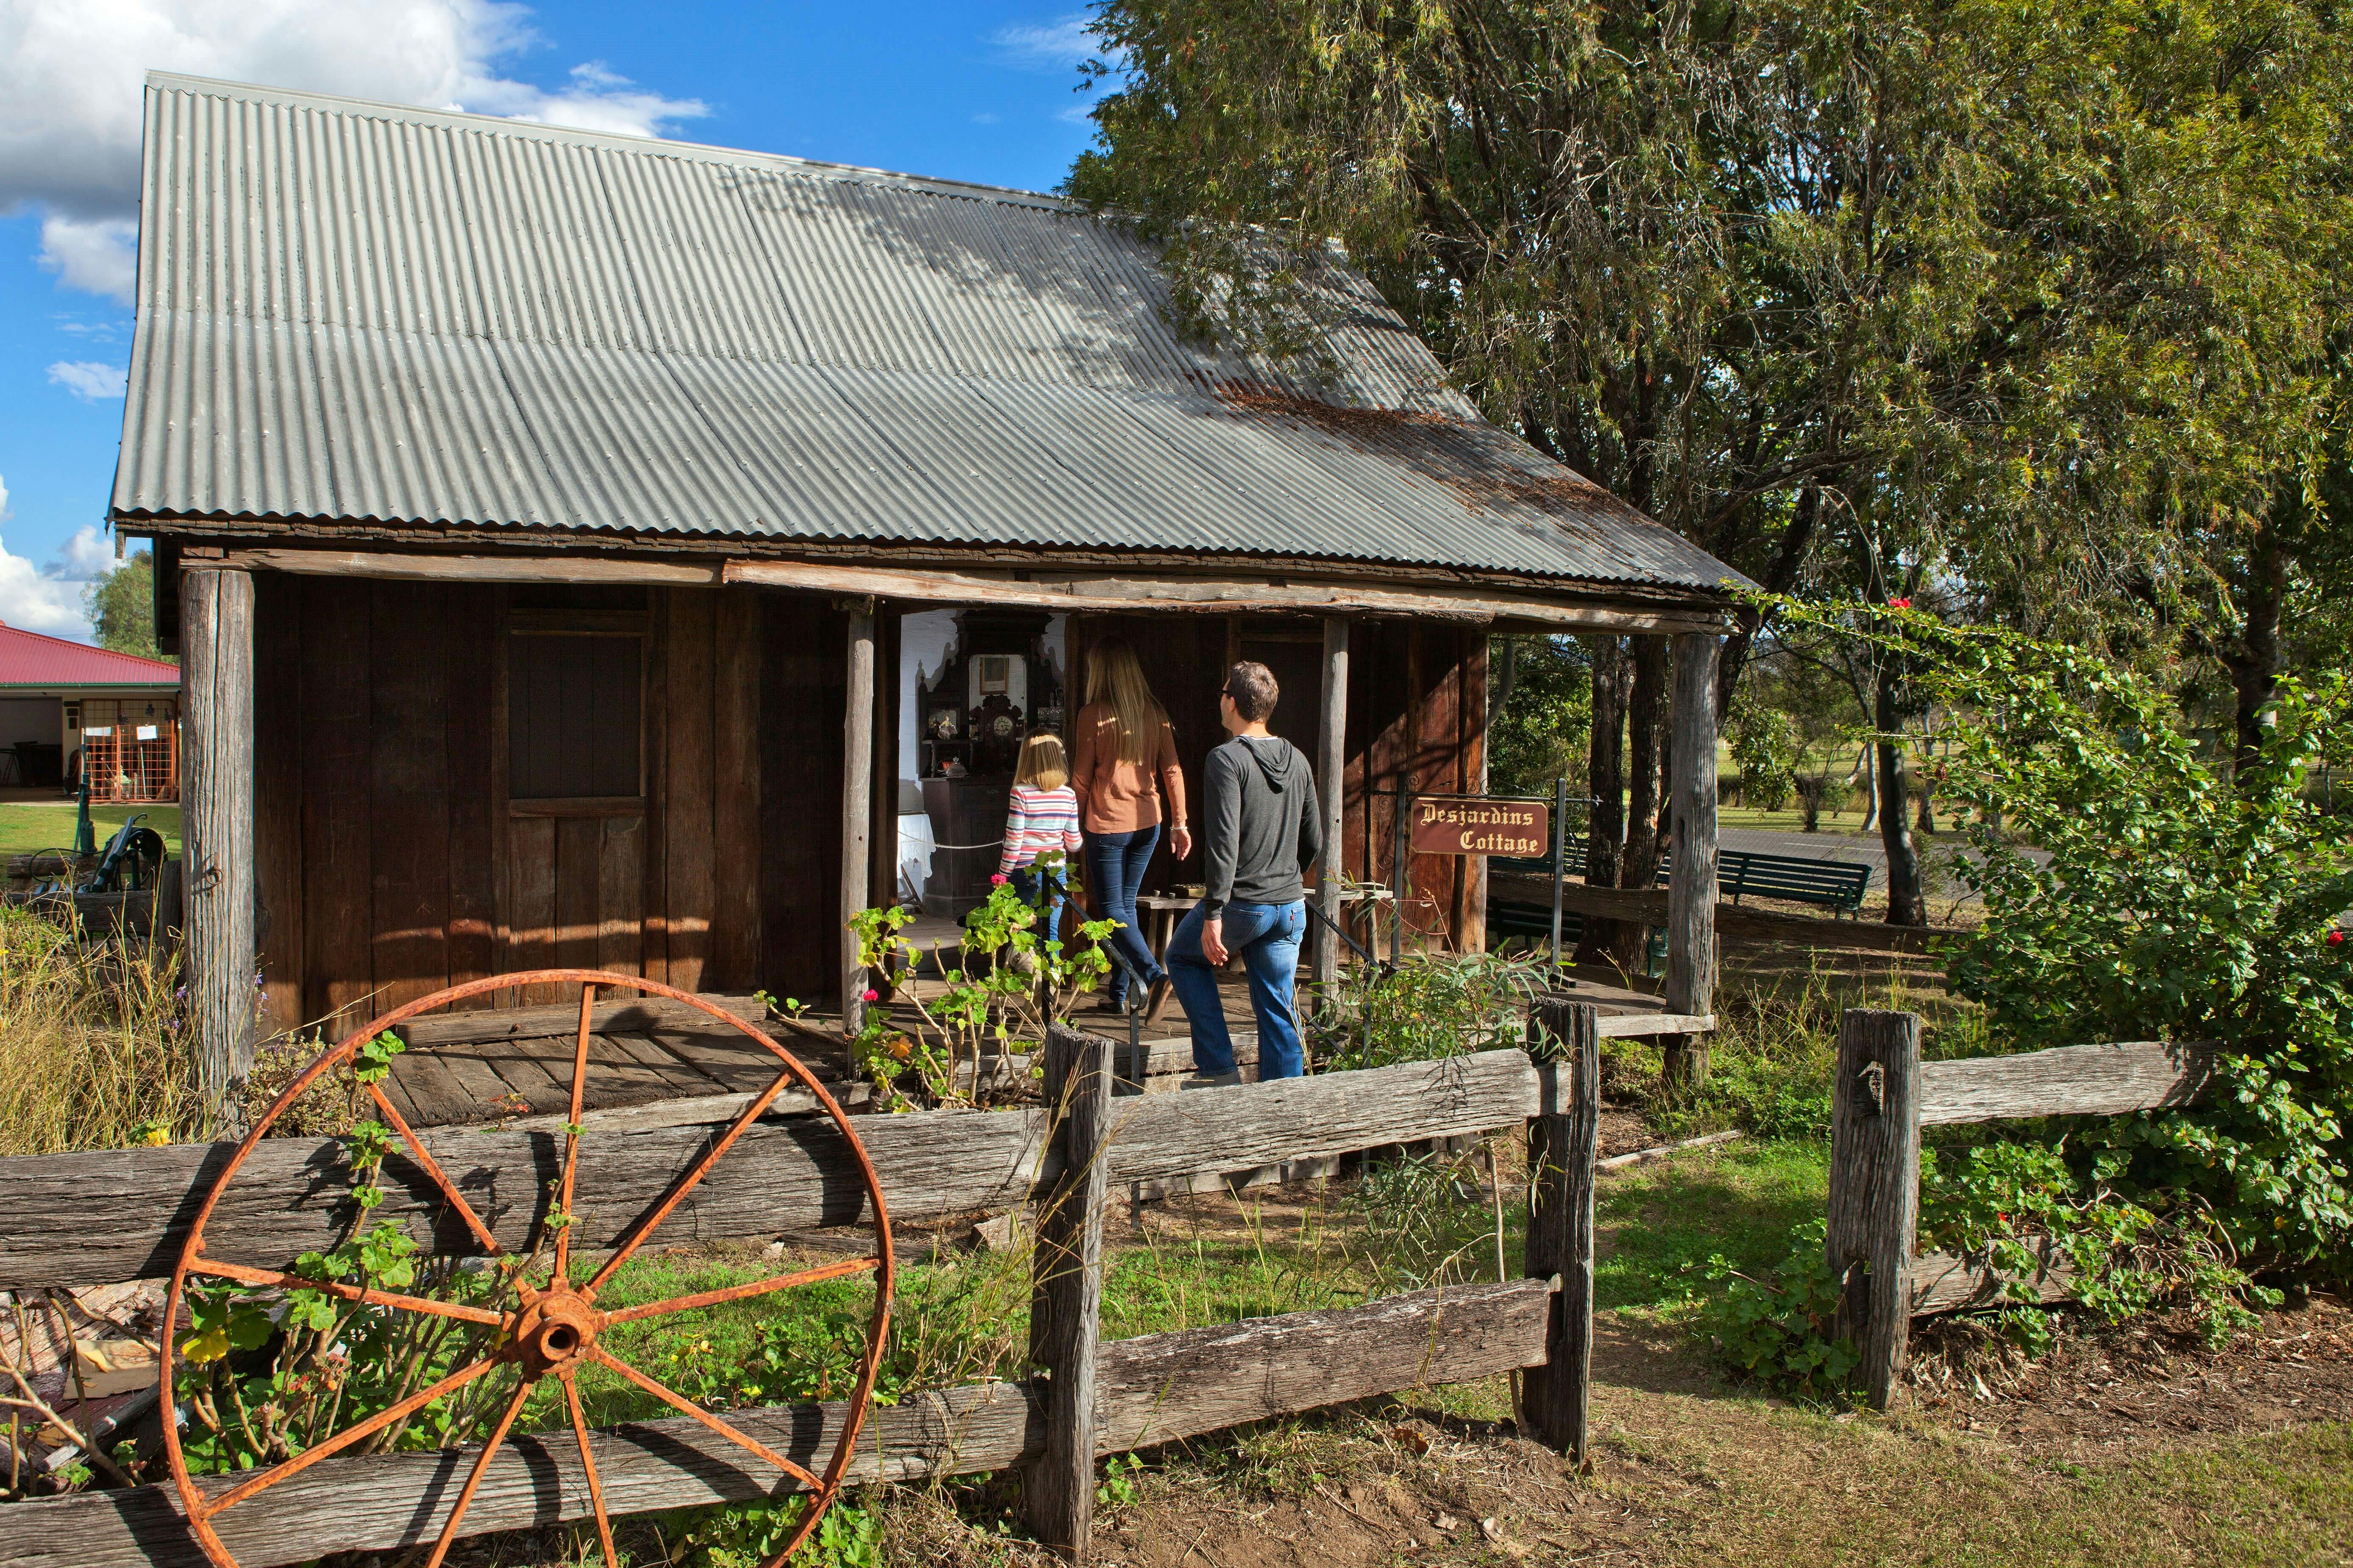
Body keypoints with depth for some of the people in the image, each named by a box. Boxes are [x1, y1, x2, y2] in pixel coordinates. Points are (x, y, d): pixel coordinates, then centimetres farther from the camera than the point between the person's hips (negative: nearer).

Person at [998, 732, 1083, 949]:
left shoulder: (1021, 793, -11)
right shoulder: (1069, 795, 0)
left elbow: (1013, 842, -11)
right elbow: (1074, 843, 6)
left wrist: (1003, 877, -1)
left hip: (1026, 874, -3)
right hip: (1057, 874, 3)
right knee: (1051, 933, 10)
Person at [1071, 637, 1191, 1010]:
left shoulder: (1094, 714, -11)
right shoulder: (1155, 712, 2)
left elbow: (1081, 778, -7)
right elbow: (1172, 770, 2)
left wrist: (1074, 824, 4)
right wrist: (1179, 823, 8)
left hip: (1107, 824, -5)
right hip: (1147, 823, 5)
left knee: (1112, 910, 1)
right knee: (1126, 905, 16)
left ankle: (1155, 975, -18)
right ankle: (1119, 993, 20)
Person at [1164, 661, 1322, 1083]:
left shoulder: (1227, 759, -13)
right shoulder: (1297, 761, 8)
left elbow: (1225, 844, -21)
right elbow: (1313, 842, 14)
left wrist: (1213, 914, -21)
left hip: (1243, 905, -6)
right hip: (1291, 908, 6)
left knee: (1184, 957, 20)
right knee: (1279, 1011, 12)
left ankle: (1219, 1067, 13)